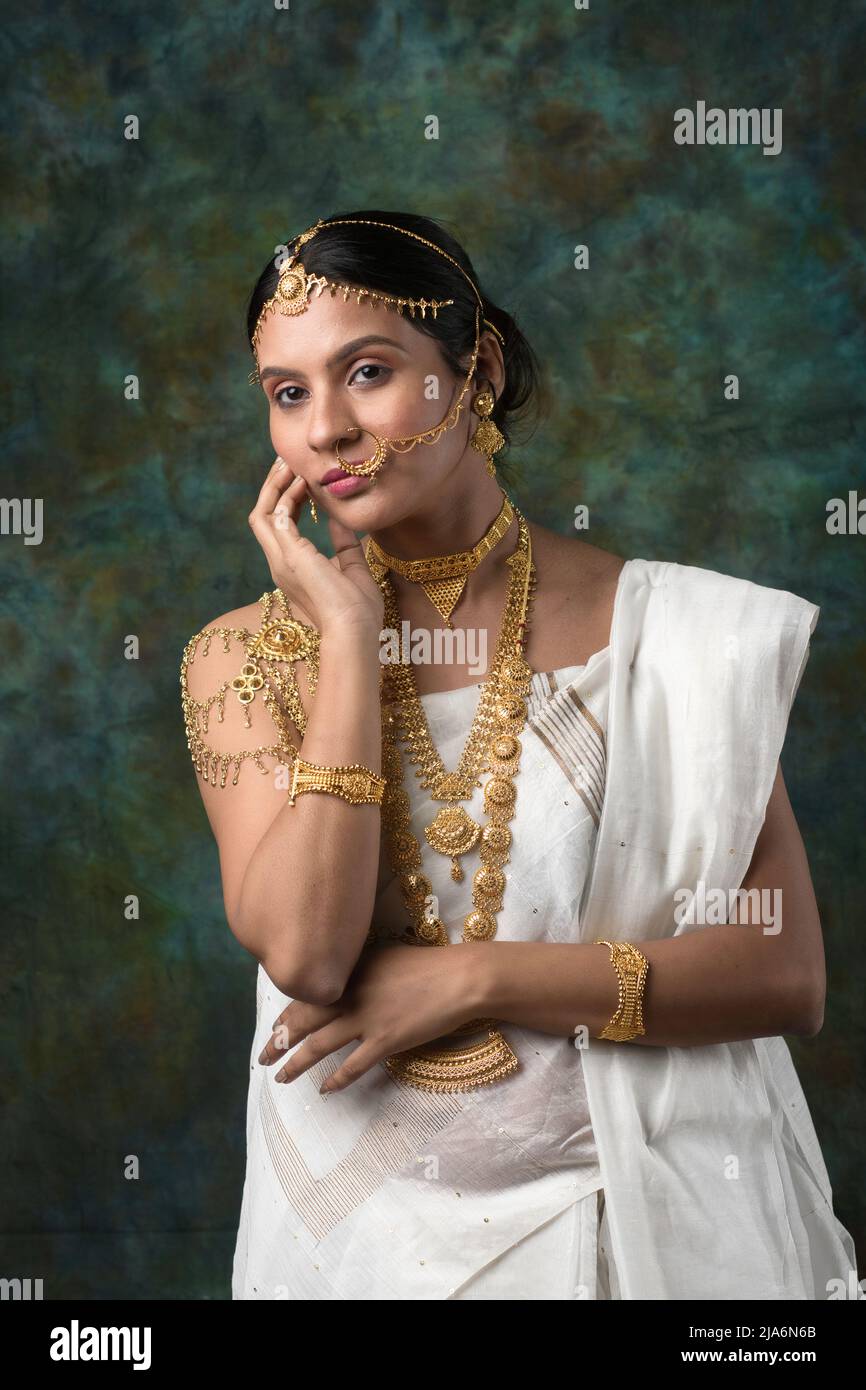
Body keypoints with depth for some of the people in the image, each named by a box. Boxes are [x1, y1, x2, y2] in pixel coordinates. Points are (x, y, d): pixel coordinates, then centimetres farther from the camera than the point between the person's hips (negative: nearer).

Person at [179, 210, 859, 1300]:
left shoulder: (669, 627, -8)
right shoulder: (241, 659, -5)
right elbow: (301, 953, -20)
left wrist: (472, 978, -17)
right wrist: (352, 630, -17)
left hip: (637, 1206, 0)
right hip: (362, 1224, 1)